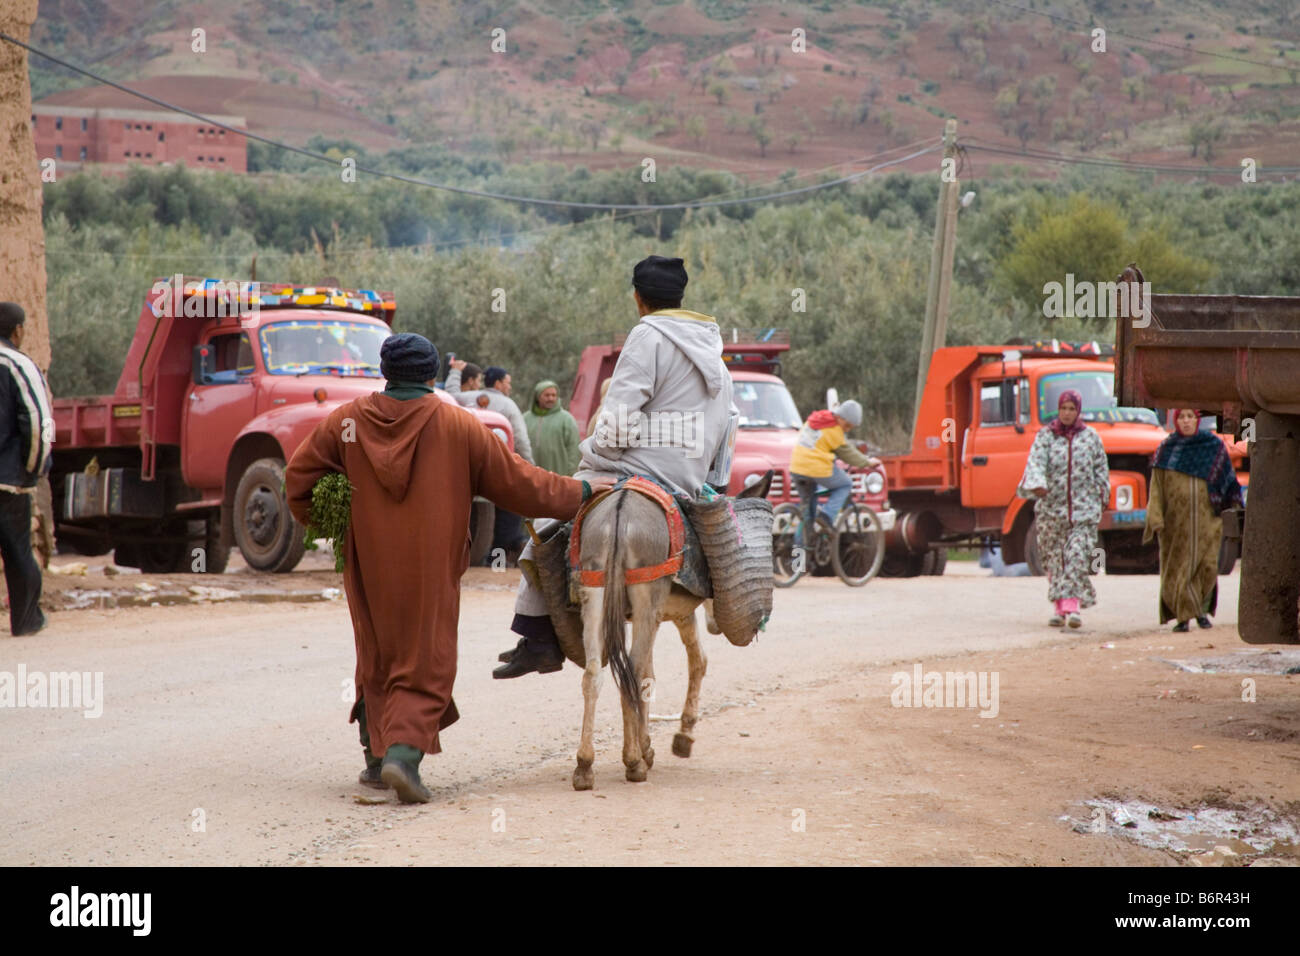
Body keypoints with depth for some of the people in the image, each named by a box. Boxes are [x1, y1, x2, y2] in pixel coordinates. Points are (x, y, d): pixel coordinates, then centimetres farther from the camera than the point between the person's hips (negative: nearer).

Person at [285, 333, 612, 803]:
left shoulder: (346, 421, 2)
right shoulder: (459, 427, -3)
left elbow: (299, 475, 5)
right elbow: (516, 482, 2)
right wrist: (578, 492, 13)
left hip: (368, 567, 3)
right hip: (430, 570, -3)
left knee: (376, 660, 18)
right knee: (426, 663, 1)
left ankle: (377, 753, 20)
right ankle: (404, 749, -18)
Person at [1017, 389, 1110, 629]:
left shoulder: (1091, 437, 7)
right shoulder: (1045, 436, 4)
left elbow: (1101, 469, 12)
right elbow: (1035, 461, -11)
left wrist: (1102, 497, 10)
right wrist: (1037, 484, -30)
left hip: (1083, 508, -1)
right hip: (1051, 507, 1)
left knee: (1077, 555, -12)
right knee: (1055, 557, 3)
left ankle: (1073, 605, -17)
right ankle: (1060, 608, 11)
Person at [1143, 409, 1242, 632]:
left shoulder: (1214, 445, 7)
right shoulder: (1166, 449, 6)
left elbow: (1228, 481, 11)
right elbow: (1157, 487, 3)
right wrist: (1156, 517, -7)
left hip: (1207, 517, 0)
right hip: (1177, 519, 0)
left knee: (1207, 564, -6)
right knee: (1179, 566, -2)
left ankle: (1202, 607, 15)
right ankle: (1183, 615, 5)